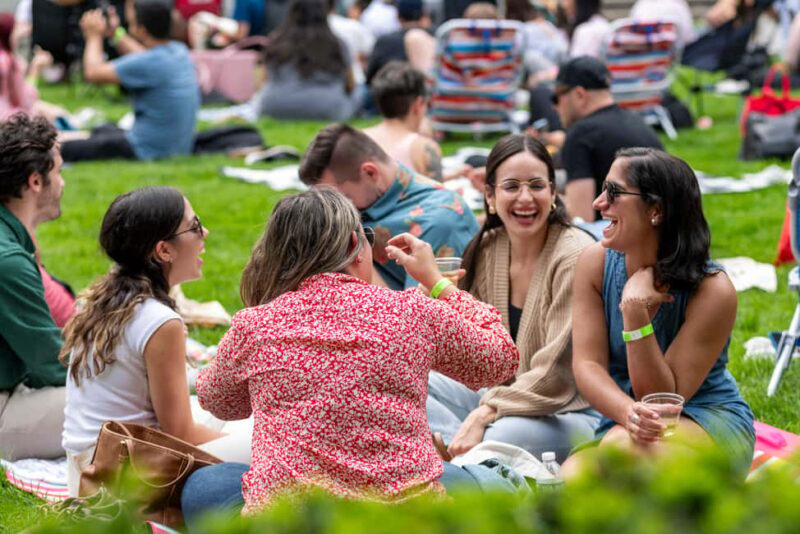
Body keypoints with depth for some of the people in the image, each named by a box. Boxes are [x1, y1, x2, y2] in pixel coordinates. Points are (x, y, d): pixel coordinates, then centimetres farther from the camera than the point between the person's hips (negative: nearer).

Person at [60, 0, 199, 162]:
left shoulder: (150, 63, -26)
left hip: (148, 152, -9)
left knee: (65, 149, -2)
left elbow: (93, 73, -15)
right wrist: (116, 33, 24)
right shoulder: (180, 51, 0)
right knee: (103, 130, 34)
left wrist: (94, 37, 2)